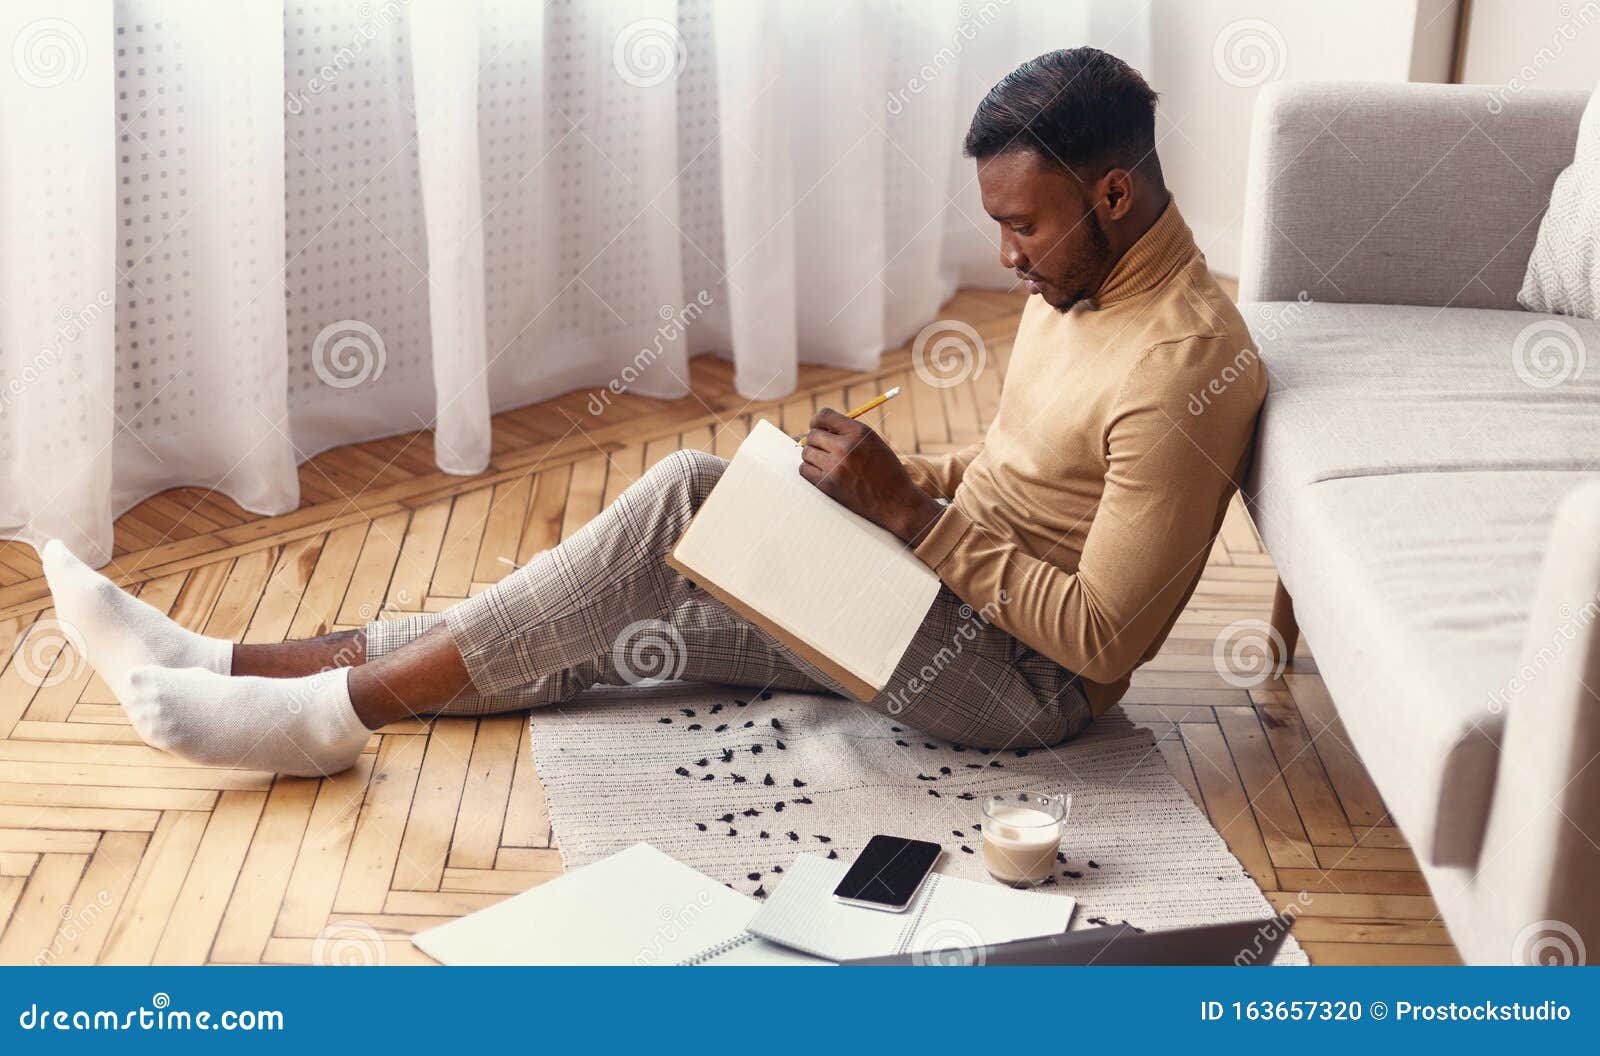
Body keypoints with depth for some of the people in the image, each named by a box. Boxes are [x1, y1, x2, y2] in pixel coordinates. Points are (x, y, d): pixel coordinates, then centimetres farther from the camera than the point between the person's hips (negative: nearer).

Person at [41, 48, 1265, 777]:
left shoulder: (1181, 367, -24)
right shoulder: (1077, 283, 6)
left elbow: (1104, 638, -25)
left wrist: (911, 510, -25)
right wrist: (896, 482, -1)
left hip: (1022, 675, -9)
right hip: (952, 588, 9)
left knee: (688, 497, -23)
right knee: (619, 619, -3)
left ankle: (332, 710, -15)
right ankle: (236, 669, -2)